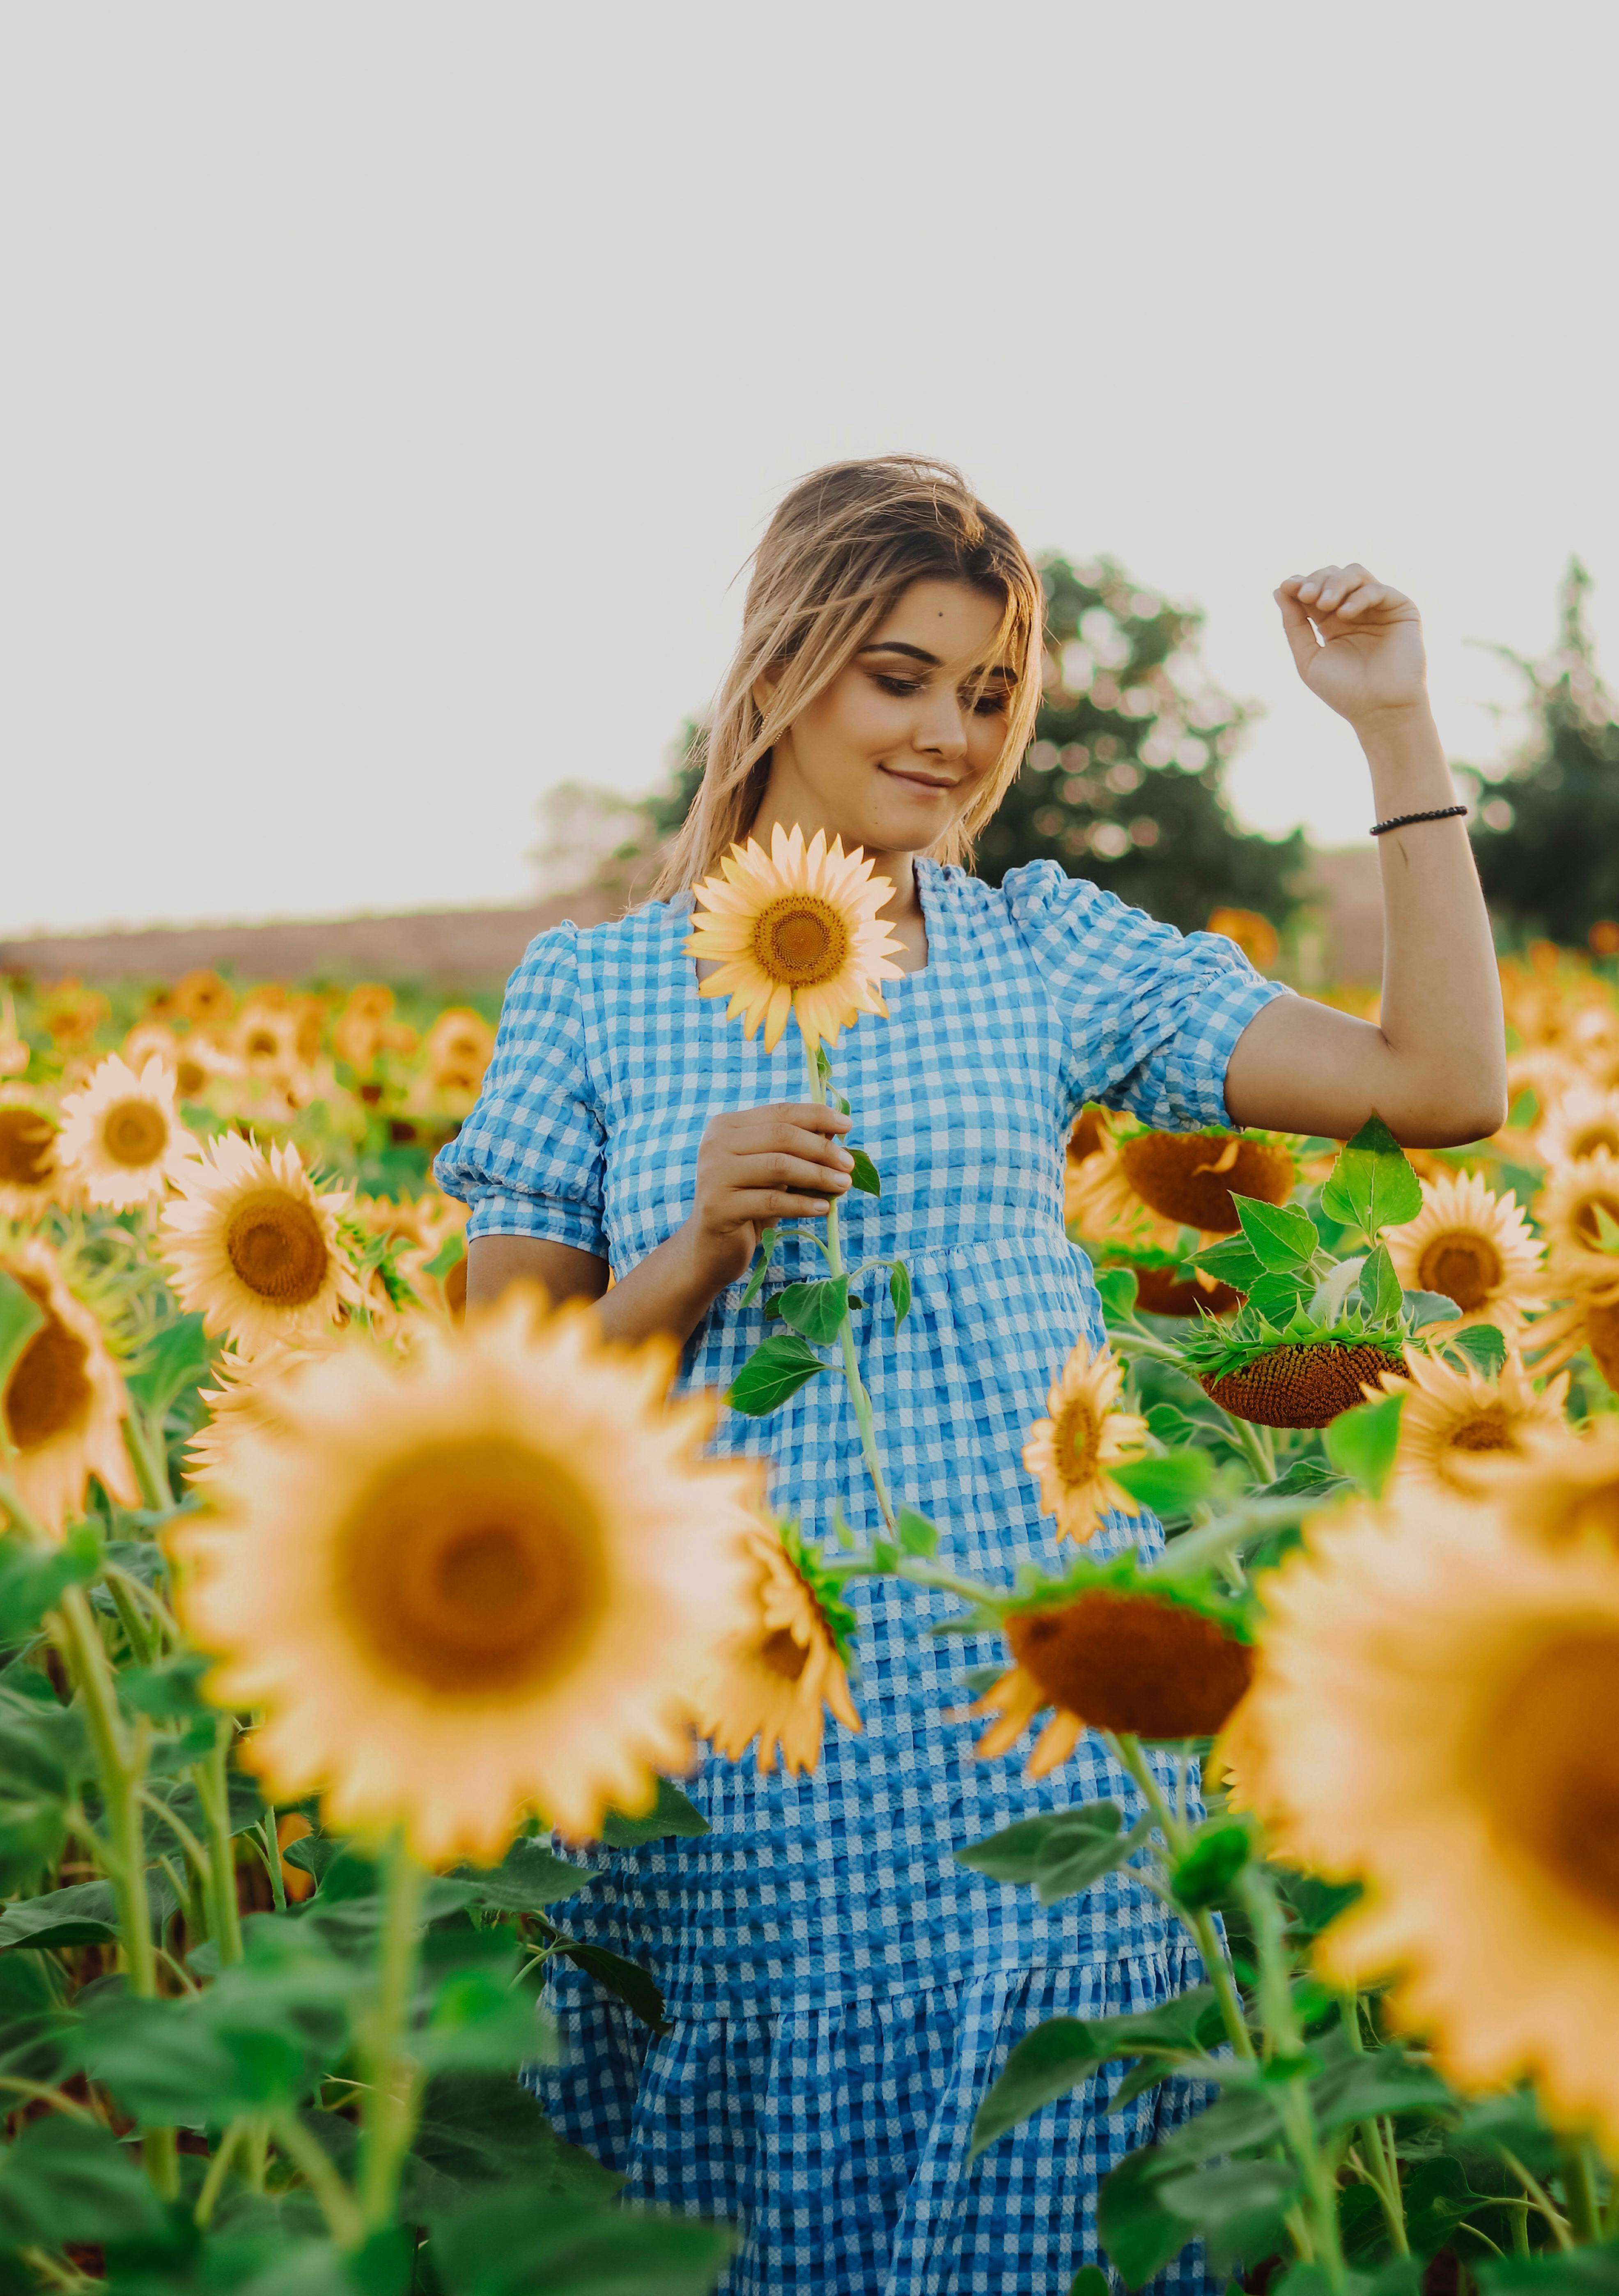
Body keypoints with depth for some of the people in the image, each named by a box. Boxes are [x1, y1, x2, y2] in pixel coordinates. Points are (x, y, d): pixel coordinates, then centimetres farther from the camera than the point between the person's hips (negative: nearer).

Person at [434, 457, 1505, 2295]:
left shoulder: (1049, 951, 7)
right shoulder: (590, 989, 5)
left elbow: (1444, 1085, 1)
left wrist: (1392, 726, 0)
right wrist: (699, 1256, -15)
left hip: (1029, 1718, 1)